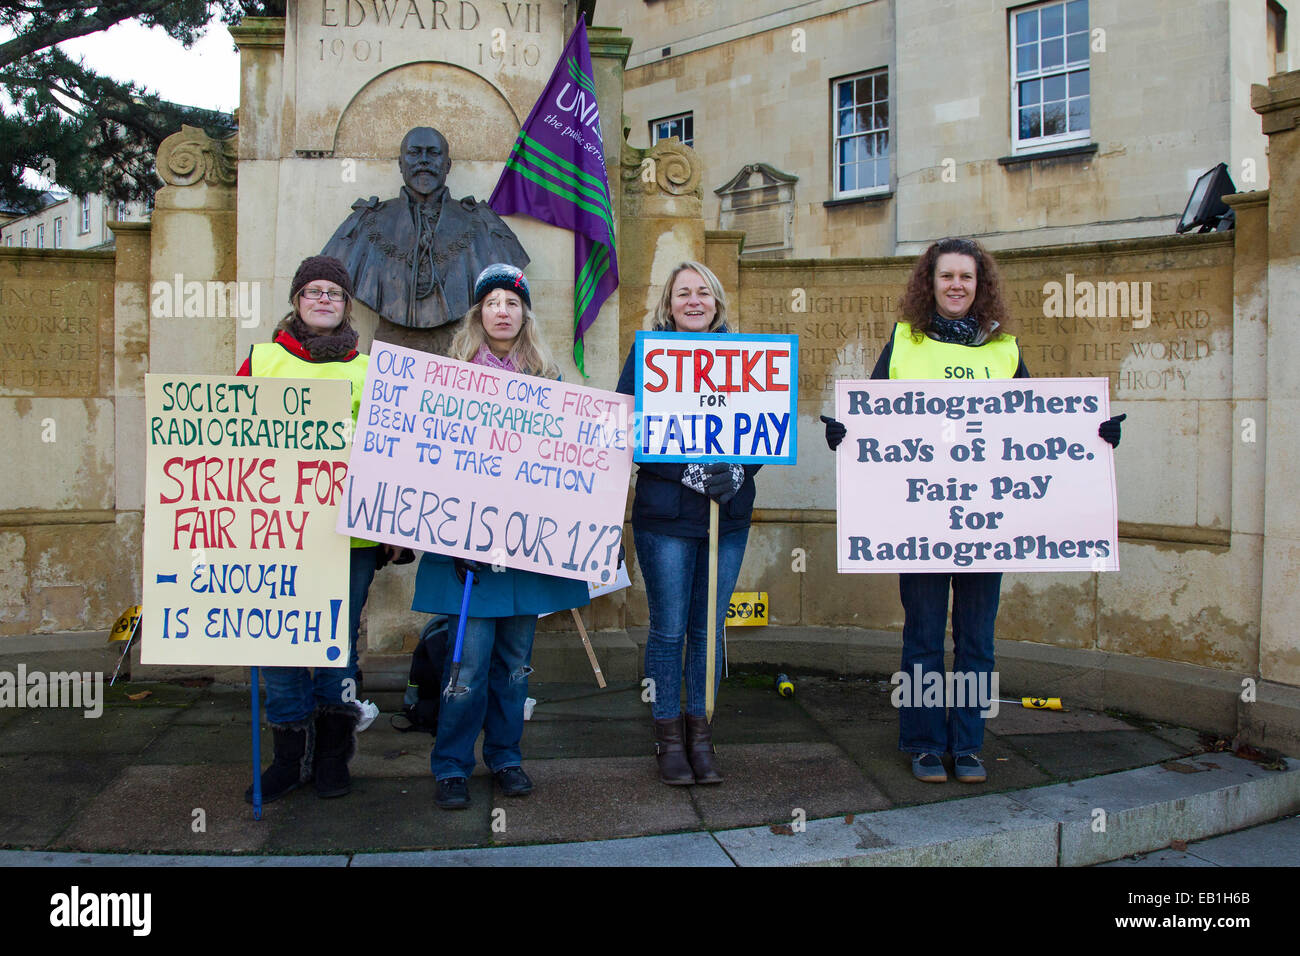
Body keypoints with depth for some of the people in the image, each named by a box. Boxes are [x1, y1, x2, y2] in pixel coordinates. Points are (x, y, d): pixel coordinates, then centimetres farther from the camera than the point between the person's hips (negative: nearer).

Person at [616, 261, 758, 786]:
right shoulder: (647, 354, 1)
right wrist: (694, 474, -16)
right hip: (665, 514, -3)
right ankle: (668, 737, 17)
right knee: (669, 629, 3)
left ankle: (700, 734, 21)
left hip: (729, 515, 3)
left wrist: (735, 473, -11)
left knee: (709, 630, 9)